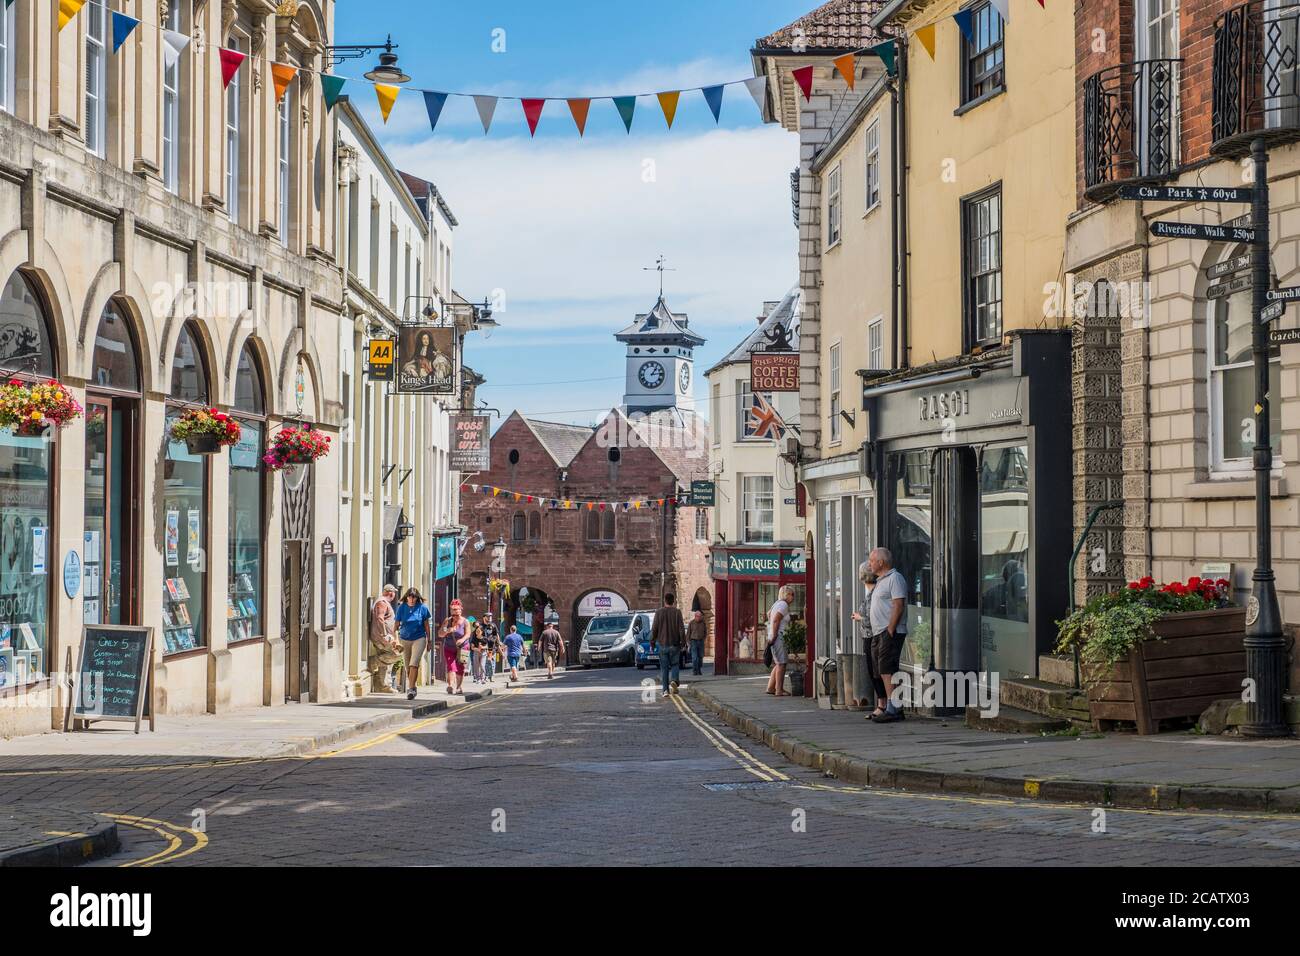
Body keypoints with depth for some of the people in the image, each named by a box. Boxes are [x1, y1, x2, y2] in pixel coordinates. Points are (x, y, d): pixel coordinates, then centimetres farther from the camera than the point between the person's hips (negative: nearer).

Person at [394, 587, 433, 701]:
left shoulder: (422, 608, -3)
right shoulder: (402, 608, -1)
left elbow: (427, 625, 5)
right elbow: (397, 625, 3)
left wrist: (429, 640, 8)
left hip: (419, 639, -3)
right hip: (405, 639, 3)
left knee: (414, 664, -16)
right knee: (406, 666, 10)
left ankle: (411, 689, -20)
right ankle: (411, 687, 26)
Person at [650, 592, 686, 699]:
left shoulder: (659, 612, -1)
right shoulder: (677, 612, -4)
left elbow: (654, 629, 0)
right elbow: (681, 629, -7)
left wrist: (652, 644, 7)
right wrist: (683, 642, 0)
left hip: (662, 644, 1)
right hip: (674, 645, 0)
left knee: (664, 667, 6)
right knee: (675, 665, 12)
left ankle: (666, 690, 2)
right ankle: (673, 681, -15)